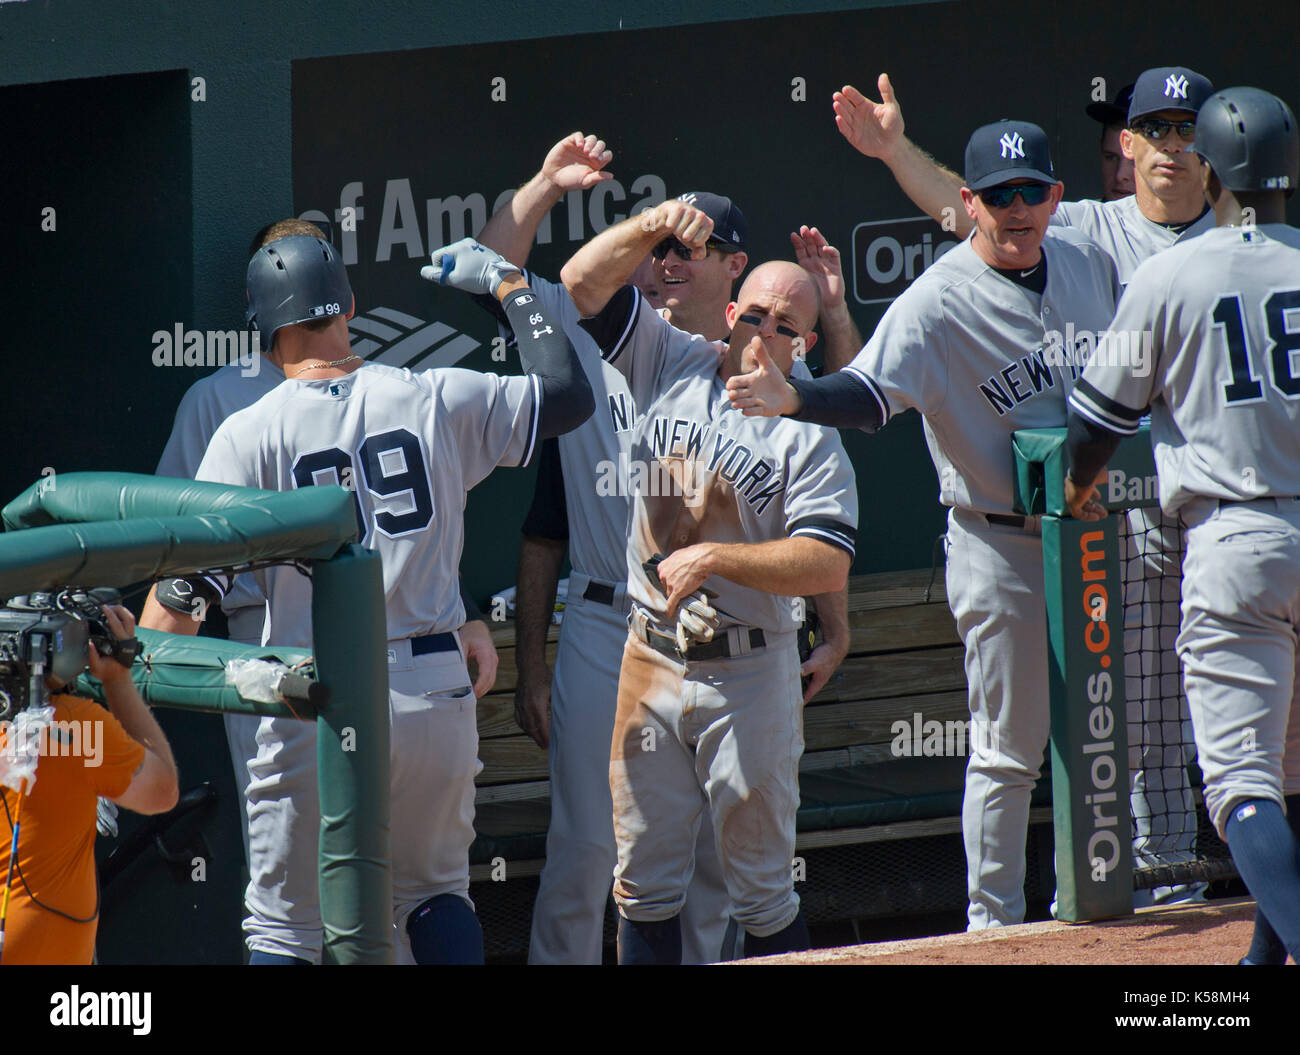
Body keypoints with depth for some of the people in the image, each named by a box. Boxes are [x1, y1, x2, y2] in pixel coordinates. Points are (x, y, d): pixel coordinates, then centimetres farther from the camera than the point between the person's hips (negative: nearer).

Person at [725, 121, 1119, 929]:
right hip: (1002, 550, -6)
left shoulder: (1091, 266, 4)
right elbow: (871, 392, -29)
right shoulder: (940, 301, -16)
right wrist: (794, 398, -46)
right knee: (1009, 748, -3)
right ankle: (994, 924, 6)